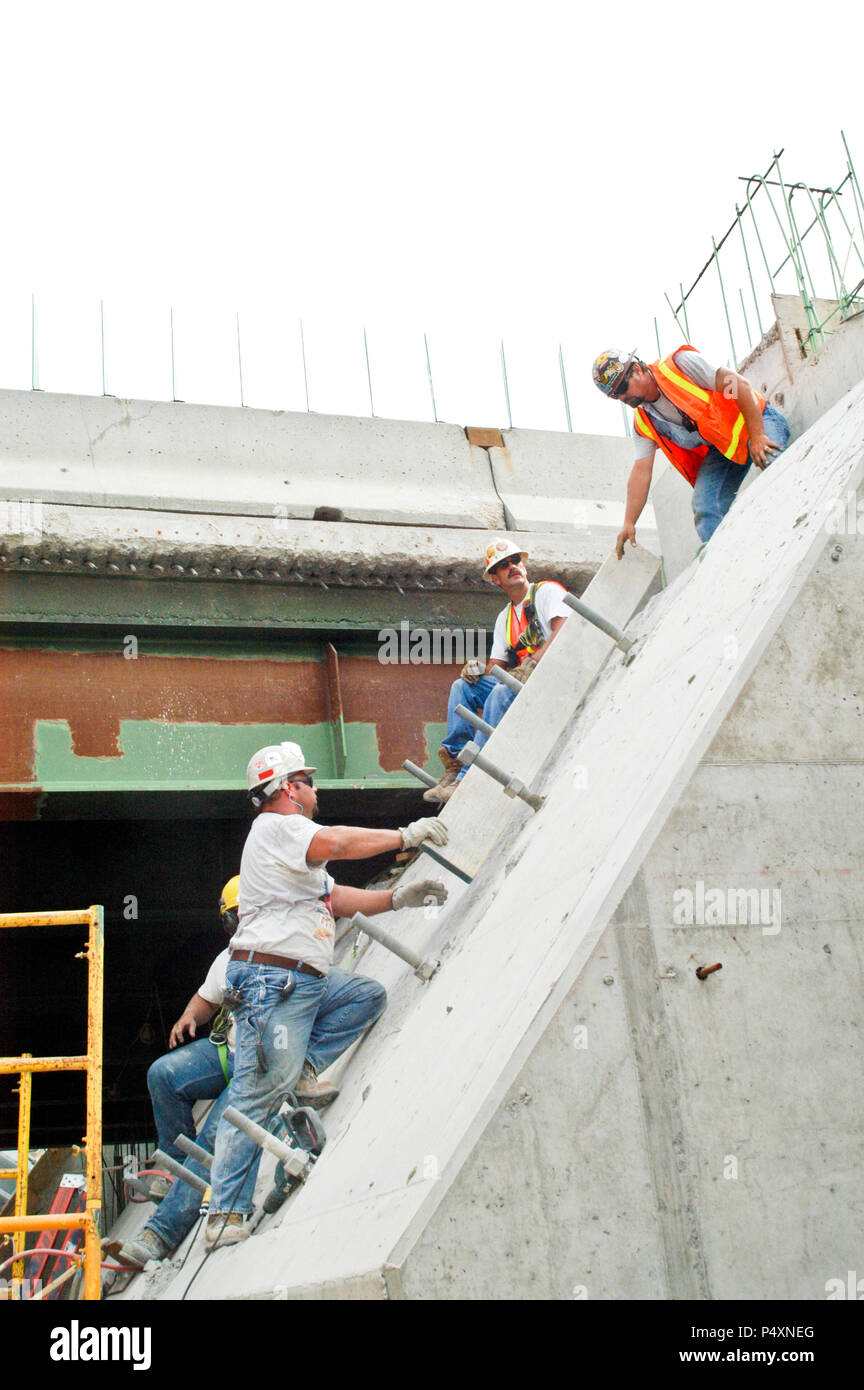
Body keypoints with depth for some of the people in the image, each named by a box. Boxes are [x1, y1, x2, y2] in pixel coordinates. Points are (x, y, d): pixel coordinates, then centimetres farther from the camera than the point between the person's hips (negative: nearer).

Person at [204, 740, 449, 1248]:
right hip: (271, 980, -10)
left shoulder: (293, 840, 25)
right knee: (261, 1091, -9)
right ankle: (226, 1213, -2)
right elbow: (337, 842, -23)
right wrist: (405, 836, -13)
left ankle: (307, 1067, -2)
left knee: (369, 994, 5)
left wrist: (397, 897, 10)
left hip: (309, 979, 10)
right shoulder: (274, 827, -6)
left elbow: (338, 897, 22)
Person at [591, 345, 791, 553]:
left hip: (756, 420, -6)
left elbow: (740, 385, -18)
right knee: (706, 508, -16)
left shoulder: (679, 364, -15)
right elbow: (641, 472, 2)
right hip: (719, 452, 6)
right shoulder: (643, 424, 1)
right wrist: (629, 523, -5)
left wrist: (757, 436, -25)